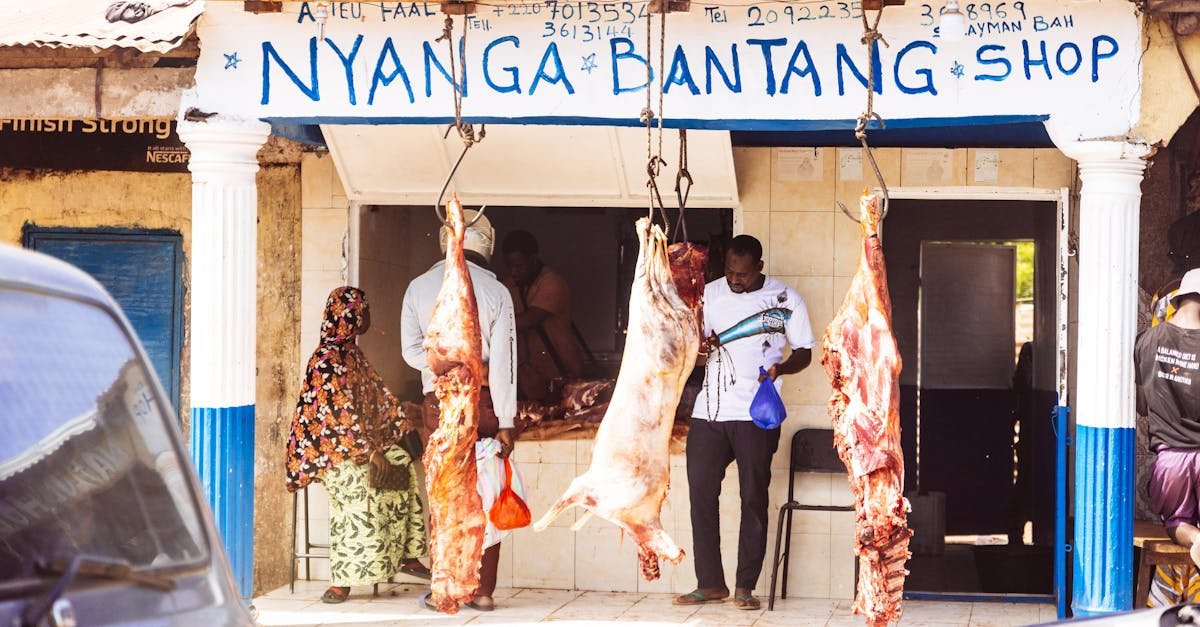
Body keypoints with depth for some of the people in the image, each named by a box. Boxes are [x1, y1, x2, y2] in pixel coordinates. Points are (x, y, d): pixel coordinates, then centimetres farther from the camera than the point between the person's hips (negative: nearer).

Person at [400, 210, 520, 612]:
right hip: (484, 399, -1)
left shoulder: (419, 287, 2)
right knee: (487, 494, 6)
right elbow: (503, 361, -6)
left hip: (439, 401, 1)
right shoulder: (496, 291, -3)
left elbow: (411, 350, -4)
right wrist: (506, 422, -5)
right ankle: (483, 590, 7)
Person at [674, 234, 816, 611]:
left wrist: (780, 368, -17)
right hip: (709, 410, 3)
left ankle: (746, 586, 7)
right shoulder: (709, 294, 8)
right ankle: (710, 584, 10)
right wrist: (699, 346, -9)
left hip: (755, 414, -3)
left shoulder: (785, 299, 0)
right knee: (701, 493, 1)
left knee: (753, 498, 0)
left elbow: (804, 352, 4)